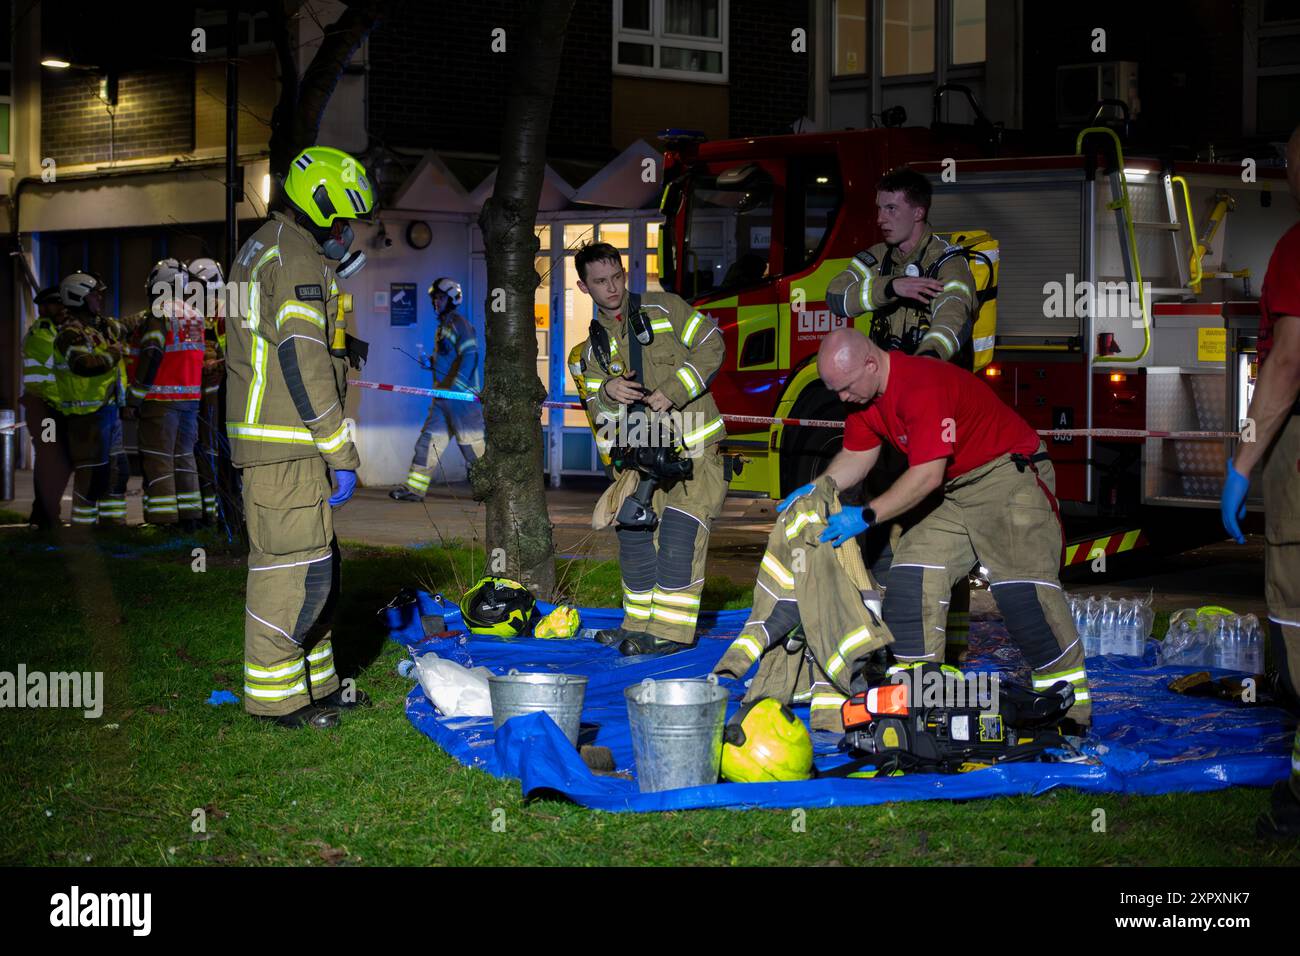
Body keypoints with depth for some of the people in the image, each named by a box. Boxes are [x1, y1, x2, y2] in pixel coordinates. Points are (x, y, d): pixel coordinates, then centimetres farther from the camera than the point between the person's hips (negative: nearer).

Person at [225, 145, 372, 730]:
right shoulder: (296, 257, -14)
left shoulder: (265, 247, 20)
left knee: (312, 562, 15)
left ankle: (315, 682, 23)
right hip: (287, 445, -11)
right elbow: (303, 361, -20)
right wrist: (341, 454, -18)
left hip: (267, 439, 11)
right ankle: (274, 696, -2)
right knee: (295, 565, -7)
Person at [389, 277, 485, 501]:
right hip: (444, 395, 9)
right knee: (429, 438, 4)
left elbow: (469, 357, -20)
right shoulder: (443, 327, 19)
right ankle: (414, 488, 4)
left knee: (473, 445, -4)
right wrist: (431, 362, 13)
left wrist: (455, 387, -26)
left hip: (462, 394, -9)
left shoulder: (460, 325, -9)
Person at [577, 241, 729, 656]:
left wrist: (671, 391, -17)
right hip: (646, 450, 6)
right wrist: (607, 393, -16)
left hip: (694, 443, -6)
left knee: (678, 533, -16)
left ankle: (671, 630, -14)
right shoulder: (596, 345, 13)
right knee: (634, 533, 5)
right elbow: (599, 414, 9)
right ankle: (640, 624, 17)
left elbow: (712, 346, -7)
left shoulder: (662, 309, 0)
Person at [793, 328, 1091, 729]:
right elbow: (856, 456, 12)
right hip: (955, 493, 9)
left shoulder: (922, 387, -28)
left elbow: (927, 475, -28)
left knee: (1022, 587, -15)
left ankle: (1069, 706, -8)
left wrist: (866, 516, -24)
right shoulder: (865, 393, 1)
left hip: (1010, 475, -9)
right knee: (911, 572, -1)